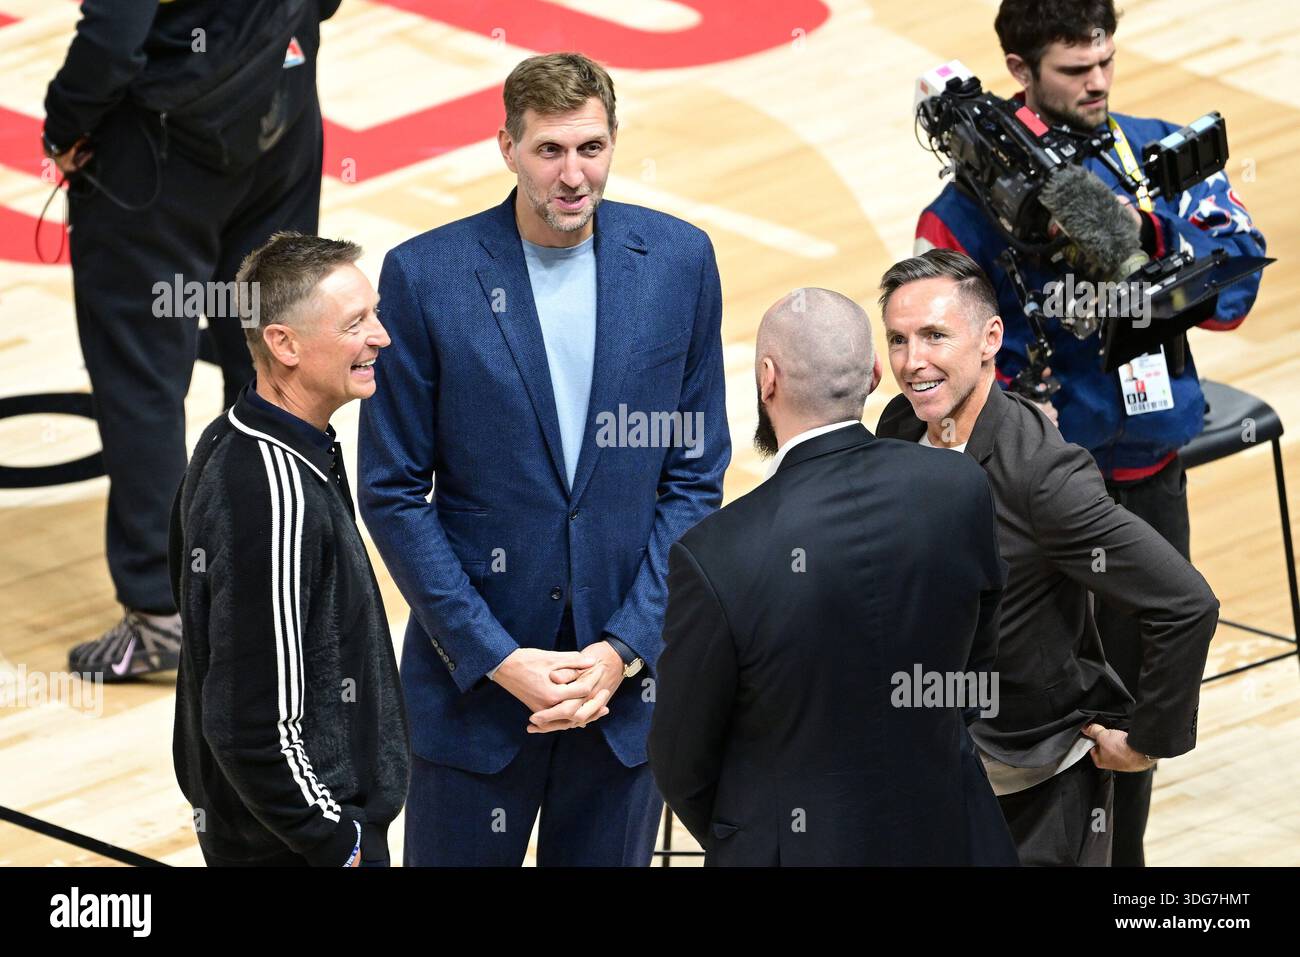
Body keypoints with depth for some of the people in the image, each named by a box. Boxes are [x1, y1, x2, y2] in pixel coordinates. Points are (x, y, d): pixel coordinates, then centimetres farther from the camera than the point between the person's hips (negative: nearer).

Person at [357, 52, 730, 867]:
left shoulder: (678, 262, -1)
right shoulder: (425, 276, -8)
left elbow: (696, 474, 3)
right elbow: (394, 493, -5)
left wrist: (625, 649, -7)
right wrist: (496, 658, -11)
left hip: (628, 670, 2)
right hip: (475, 673, -2)